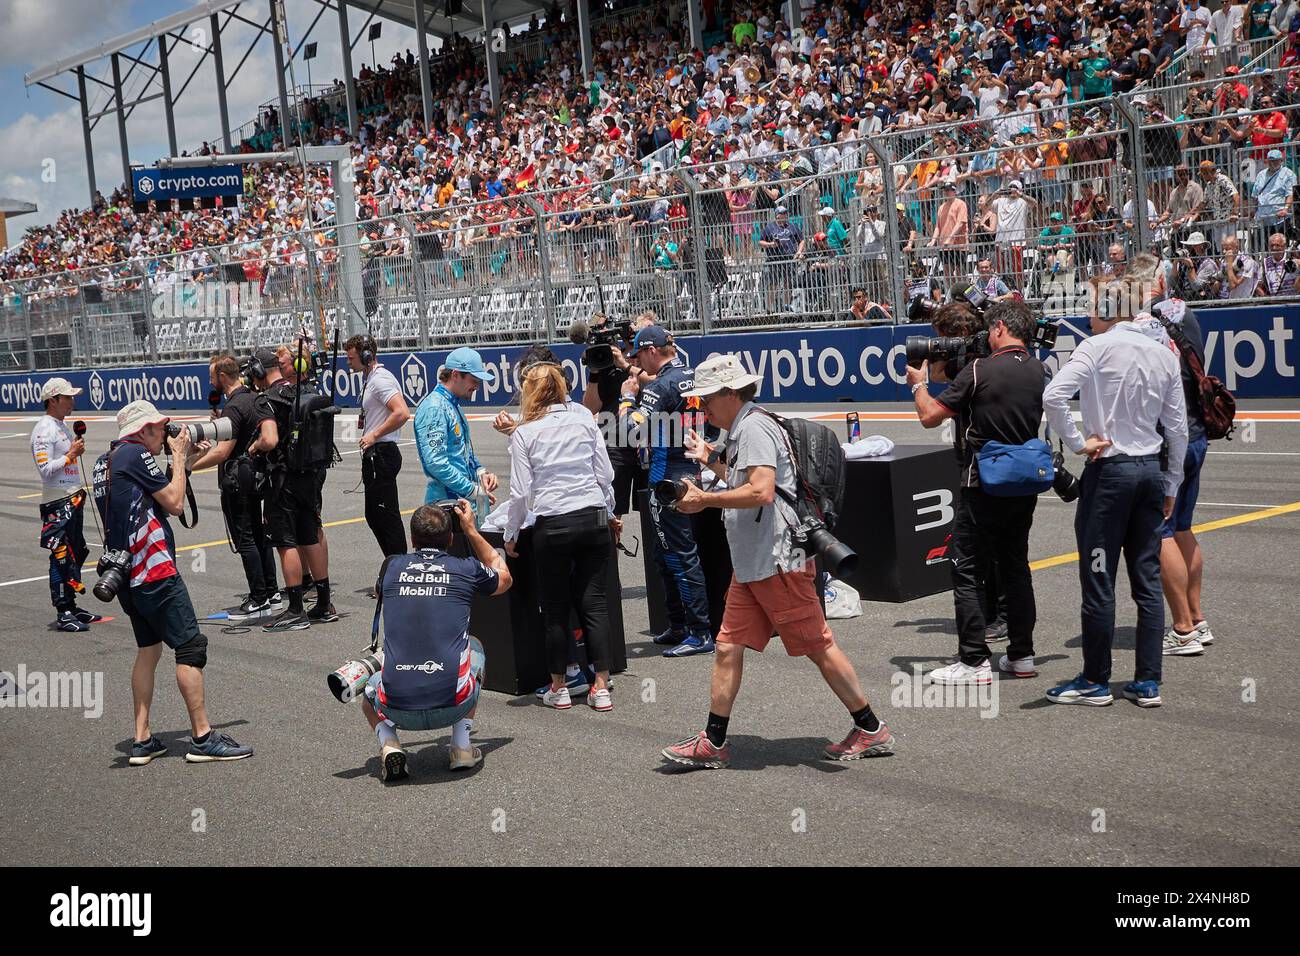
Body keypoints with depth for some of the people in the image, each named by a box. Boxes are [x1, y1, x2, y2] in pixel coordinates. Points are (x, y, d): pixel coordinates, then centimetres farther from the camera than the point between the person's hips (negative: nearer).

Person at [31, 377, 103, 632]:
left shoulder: (63, 426, 16)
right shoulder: (44, 429, -15)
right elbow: (45, 468, -22)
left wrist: (77, 449, 11)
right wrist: (71, 454, -20)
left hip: (73, 499, 10)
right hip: (56, 502, -10)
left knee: (76, 554, 15)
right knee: (61, 557, -8)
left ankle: (71, 606, 24)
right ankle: (63, 614, -5)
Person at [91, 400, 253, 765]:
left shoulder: (105, 462, 16)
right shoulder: (136, 455, -11)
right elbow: (175, 504, -9)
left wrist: (185, 459, 15)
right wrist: (178, 456, 1)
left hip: (125, 573, 10)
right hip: (155, 571, -10)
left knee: (149, 649, 15)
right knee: (190, 647, -5)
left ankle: (142, 741, 14)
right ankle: (202, 738, -4)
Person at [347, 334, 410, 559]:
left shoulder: (380, 379, -16)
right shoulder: (371, 379, 17)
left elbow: (402, 413, -28)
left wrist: (374, 435, -20)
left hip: (381, 455, -11)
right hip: (374, 456, 11)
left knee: (386, 515, -7)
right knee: (374, 515, 15)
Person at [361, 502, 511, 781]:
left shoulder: (392, 566, 7)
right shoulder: (467, 570, 4)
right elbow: (504, 577, 29)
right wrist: (471, 530, 33)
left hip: (398, 709, 1)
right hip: (453, 705, 0)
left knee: (369, 689, 37)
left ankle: (388, 742, 5)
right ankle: (461, 746, 20)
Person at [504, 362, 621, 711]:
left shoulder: (523, 434, -1)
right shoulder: (584, 418, 5)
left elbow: (521, 493, -2)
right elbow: (606, 474, 7)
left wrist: (511, 534, 10)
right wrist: (610, 512, 21)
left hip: (552, 525, -2)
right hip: (593, 519, 2)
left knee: (556, 607, 9)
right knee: (594, 601, 6)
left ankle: (559, 687, 17)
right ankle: (601, 687, 6)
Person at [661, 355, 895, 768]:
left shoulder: (754, 428, -14)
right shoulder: (741, 431, 18)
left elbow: (761, 491, -27)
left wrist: (704, 499, -20)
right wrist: (711, 460, 26)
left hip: (778, 561, -10)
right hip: (750, 564, 10)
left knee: (820, 648, -1)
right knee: (728, 647, 7)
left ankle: (871, 731, 11)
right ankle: (713, 743, 12)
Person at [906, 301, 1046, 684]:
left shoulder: (979, 371, -14)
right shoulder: (1039, 371, 5)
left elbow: (930, 416, -10)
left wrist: (919, 384, 9)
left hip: (984, 484, -7)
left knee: (968, 572, 0)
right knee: (1015, 566, 16)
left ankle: (974, 661, -2)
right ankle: (1021, 654, 19)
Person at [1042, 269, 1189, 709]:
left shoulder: (1097, 347, -10)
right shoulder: (1163, 354, 8)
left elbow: (1053, 396, -25)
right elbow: (1177, 427, 10)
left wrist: (1079, 442, -13)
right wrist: (1172, 483, 17)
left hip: (1108, 471, -6)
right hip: (1151, 472, 6)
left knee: (1098, 581, 2)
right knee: (1147, 580, 9)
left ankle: (1095, 682, 11)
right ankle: (1147, 683, 13)